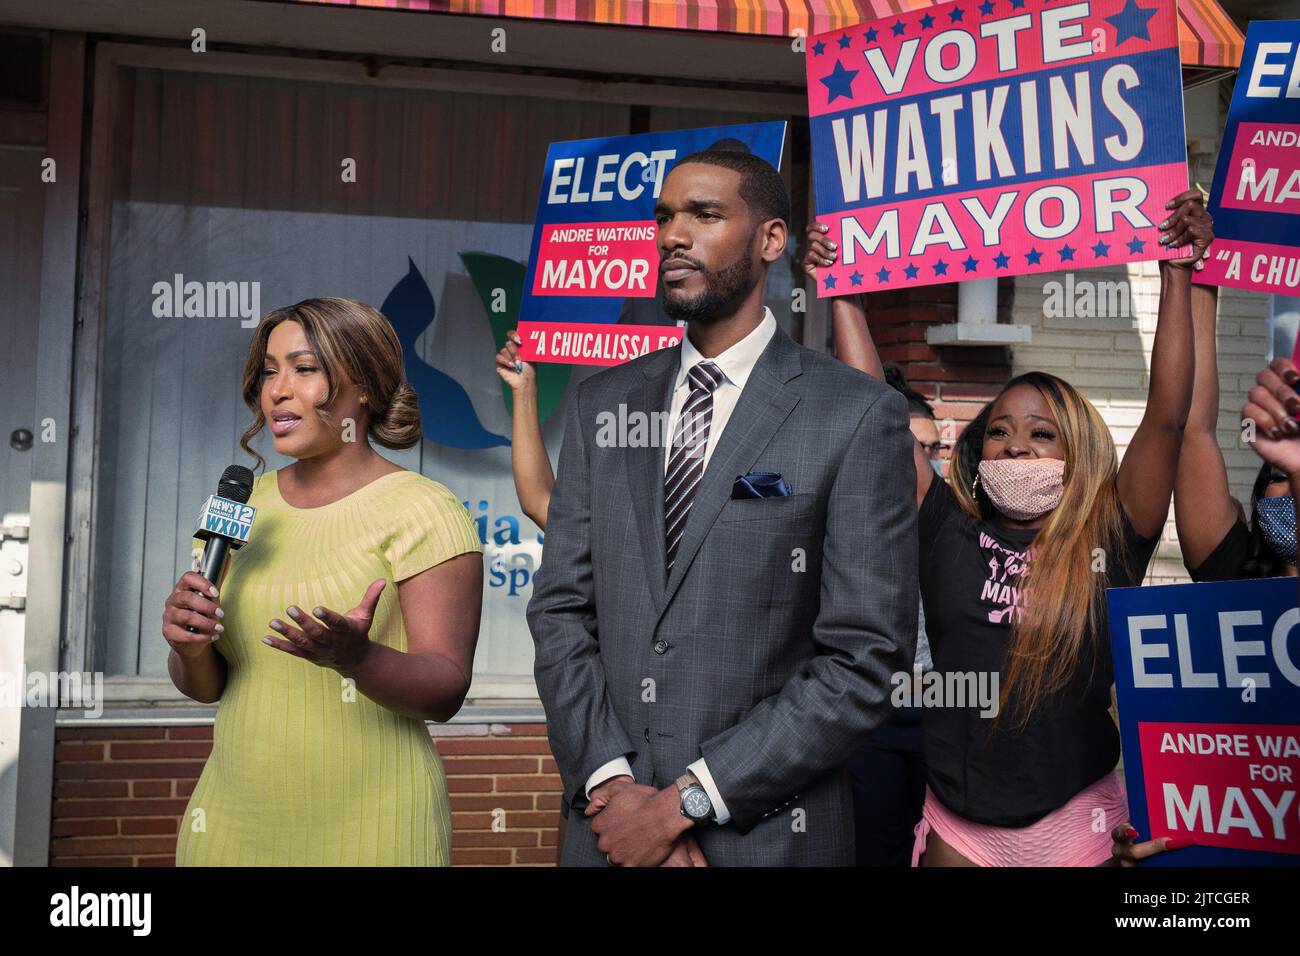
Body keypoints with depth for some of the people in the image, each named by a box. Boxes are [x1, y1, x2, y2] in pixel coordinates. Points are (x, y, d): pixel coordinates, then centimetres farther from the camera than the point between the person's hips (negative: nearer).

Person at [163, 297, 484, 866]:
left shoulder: (422, 510, -12)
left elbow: (447, 690, -16)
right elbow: (206, 686, 9)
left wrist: (358, 658, -33)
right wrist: (189, 649, -12)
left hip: (365, 832, -5)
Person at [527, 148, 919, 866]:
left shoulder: (859, 416, -9)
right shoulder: (600, 403, 5)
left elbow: (864, 661, -12)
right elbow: (560, 608, 3)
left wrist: (685, 800, -14)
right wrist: (610, 783, -10)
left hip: (765, 833, -3)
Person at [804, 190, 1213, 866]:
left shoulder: (1107, 545, -5)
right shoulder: (947, 534, -2)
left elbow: (1168, 415, -11)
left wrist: (1177, 275, -11)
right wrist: (846, 296, -1)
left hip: (1077, 828, -1)